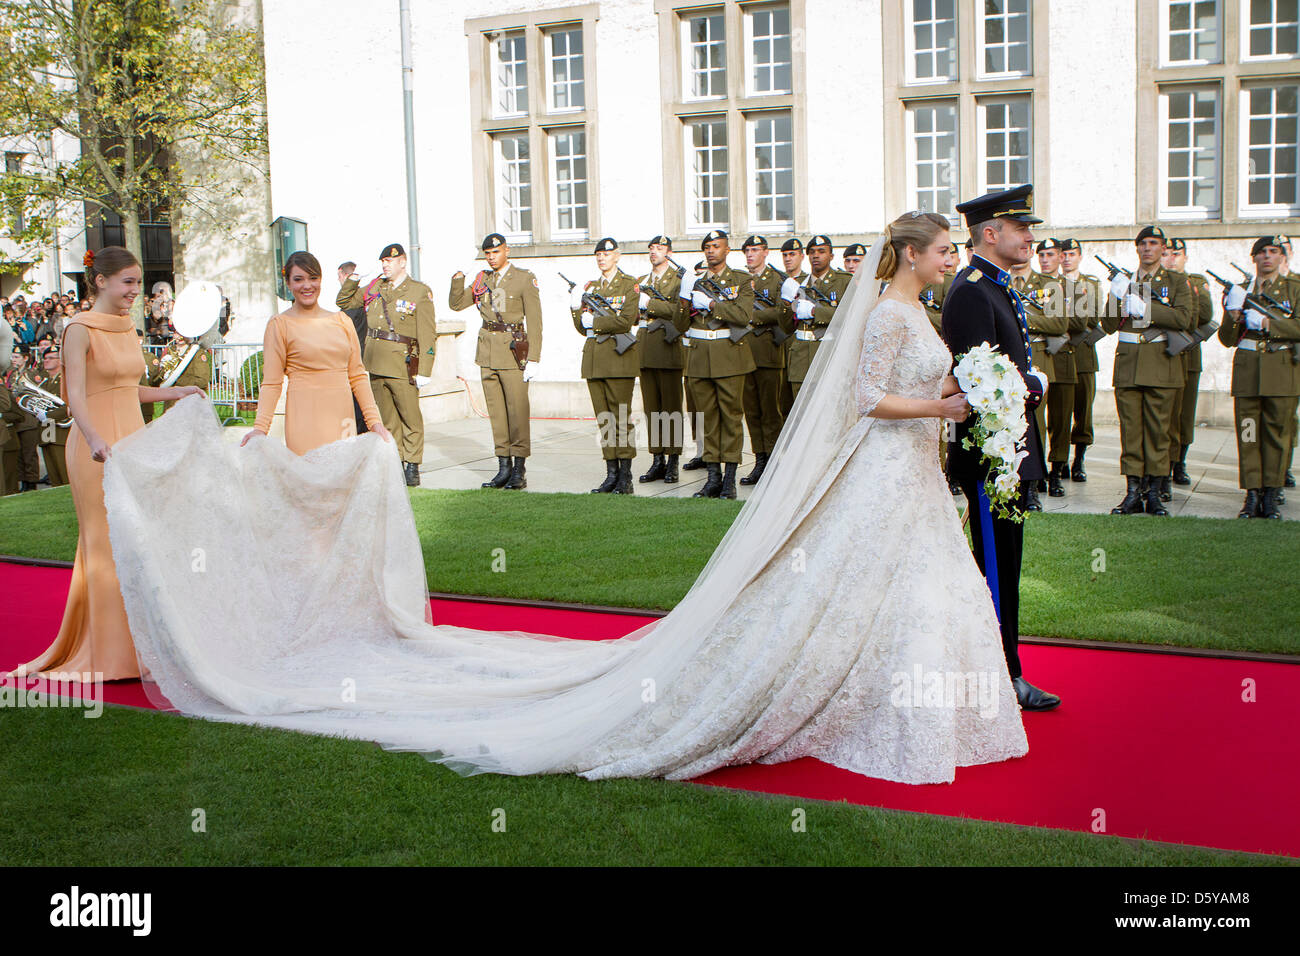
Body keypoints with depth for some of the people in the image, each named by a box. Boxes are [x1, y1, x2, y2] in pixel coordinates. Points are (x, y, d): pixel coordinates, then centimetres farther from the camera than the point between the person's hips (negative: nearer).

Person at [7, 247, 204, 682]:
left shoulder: (128, 328, 13)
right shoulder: (80, 330, -10)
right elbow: (76, 396, -21)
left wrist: (175, 393, 25)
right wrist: (96, 441, -36)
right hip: (98, 447, -7)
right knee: (107, 543, -3)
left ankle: (138, 642, 18)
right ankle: (110, 653, 4)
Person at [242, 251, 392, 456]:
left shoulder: (342, 321, 14)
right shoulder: (280, 324, 2)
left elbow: (357, 376, 15)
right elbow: (271, 383, -2)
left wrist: (374, 420, 8)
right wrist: (260, 427, -13)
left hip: (342, 415, 4)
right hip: (305, 421, -4)